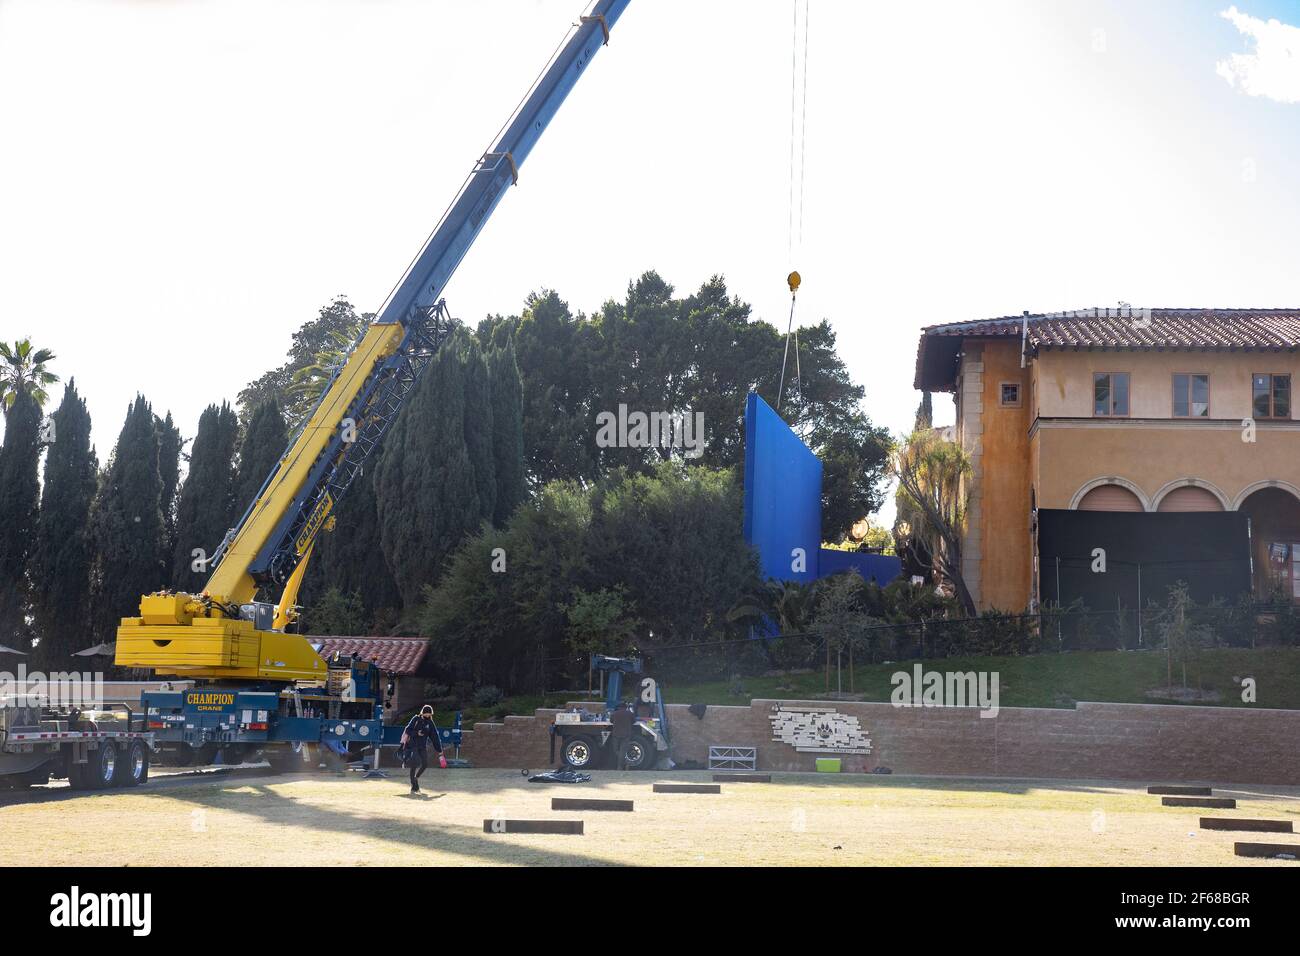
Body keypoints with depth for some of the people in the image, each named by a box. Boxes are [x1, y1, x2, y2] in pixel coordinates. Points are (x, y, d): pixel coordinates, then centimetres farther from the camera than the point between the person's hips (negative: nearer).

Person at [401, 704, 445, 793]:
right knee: (414, 764, -12)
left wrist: (440, 752, 5)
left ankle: (416, 778, 23)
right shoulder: (416, 719, -1)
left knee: (425, 764, -5)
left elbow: (435, 738, 7)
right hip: (413, 745, -4)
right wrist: (417, 733, -21)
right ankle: (414, 787, -9)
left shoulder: (430, 723, 7)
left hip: (423, 746, 4)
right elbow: (408, 730, -4)